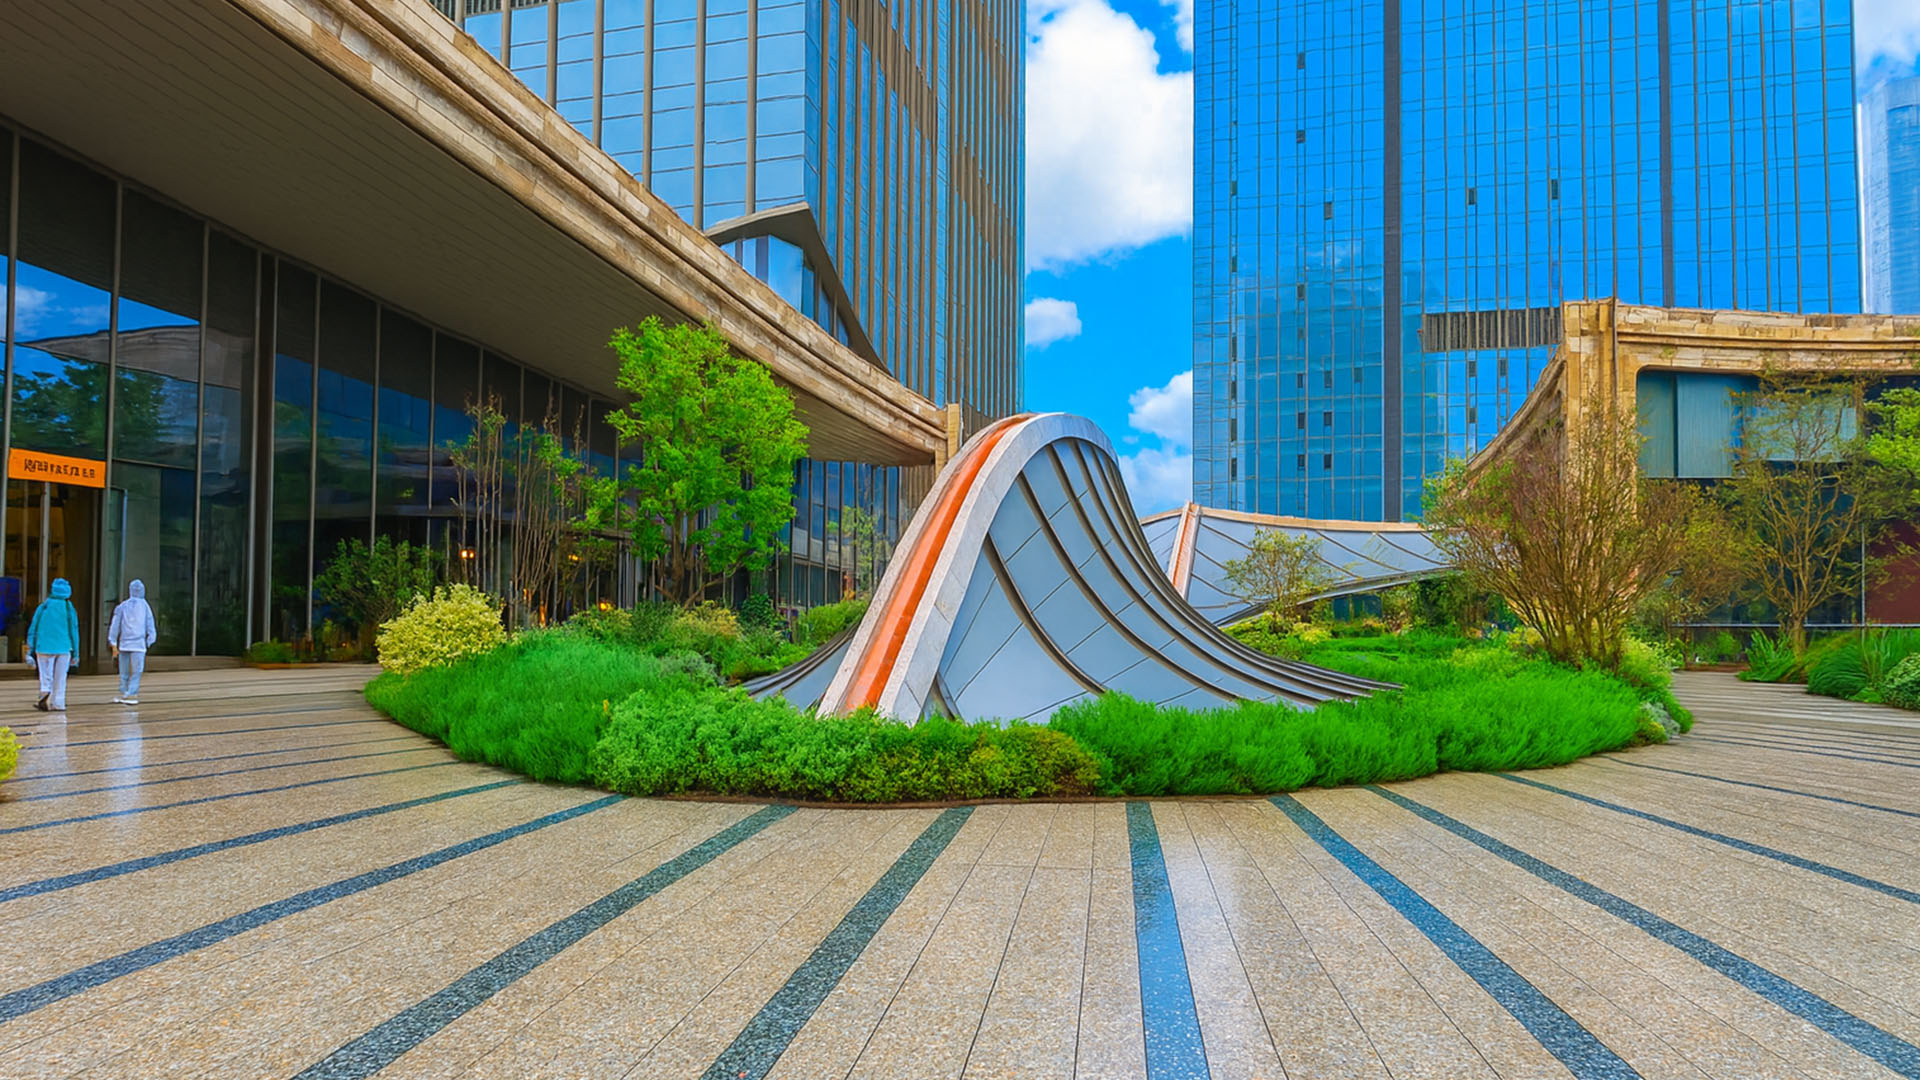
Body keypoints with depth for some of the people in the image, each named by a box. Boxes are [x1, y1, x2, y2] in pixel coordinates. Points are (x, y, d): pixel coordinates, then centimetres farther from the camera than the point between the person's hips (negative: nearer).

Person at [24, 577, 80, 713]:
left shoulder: (42, 608, 1)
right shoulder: (69, 609, 1)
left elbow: (33, 630, 2)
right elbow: (74, 632, 2)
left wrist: (30, 652, 6)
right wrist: (75, 653, 7)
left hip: (44, 648, 0)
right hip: (64, 649, 0)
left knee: (45, 676, 8)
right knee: (60, 679, 7)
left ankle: (45, 692, -18)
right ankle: (58, 704, 6)